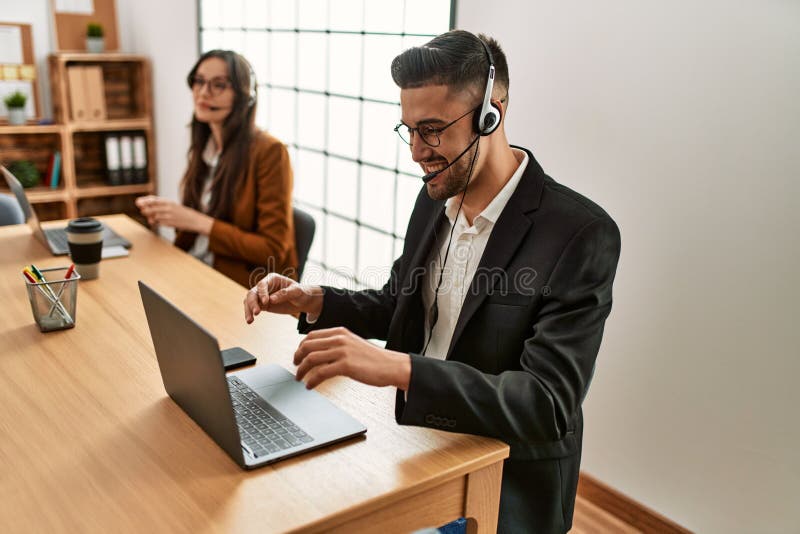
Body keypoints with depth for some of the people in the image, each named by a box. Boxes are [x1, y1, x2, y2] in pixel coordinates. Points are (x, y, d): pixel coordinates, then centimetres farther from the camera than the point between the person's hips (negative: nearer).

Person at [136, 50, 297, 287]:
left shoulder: (269, 152, -14)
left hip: (247, 287, -6)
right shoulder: (202, 148, 8)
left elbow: (273, 250, -16)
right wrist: (164, 211, -5)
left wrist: (196, 221, -19)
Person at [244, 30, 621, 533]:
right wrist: (313, 301, -5)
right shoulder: (435, 200, 0)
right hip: (417, 446, 6)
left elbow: (548, 406, -28)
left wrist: (397, 367, -39)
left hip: (505, 489, -6)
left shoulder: (582, 234, -22)